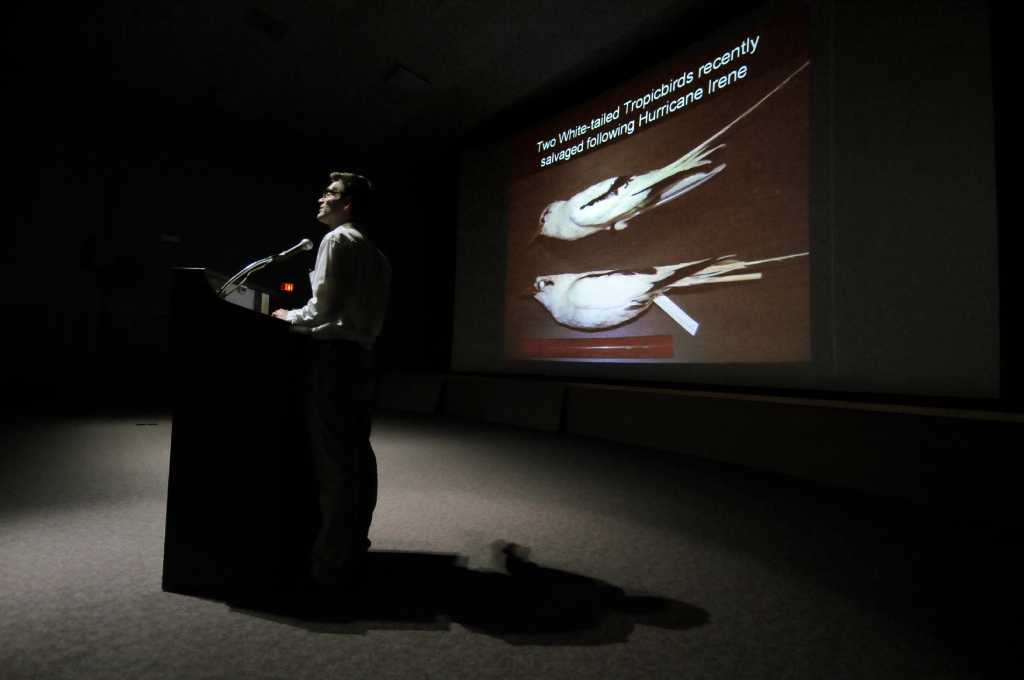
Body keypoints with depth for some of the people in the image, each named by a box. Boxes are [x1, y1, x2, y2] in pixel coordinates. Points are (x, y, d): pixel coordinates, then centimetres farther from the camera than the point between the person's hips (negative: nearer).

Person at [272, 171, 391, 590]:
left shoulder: (337, 239, -5)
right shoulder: (375, 254, 20)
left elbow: (325, 303, -14)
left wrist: (291, 316, 1)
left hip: (333, 354, -8)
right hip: (361, 354, 9)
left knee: (332, 459, -6)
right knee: (356, 455, 10)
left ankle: (332, 564, 2)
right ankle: (353, 548, 21)